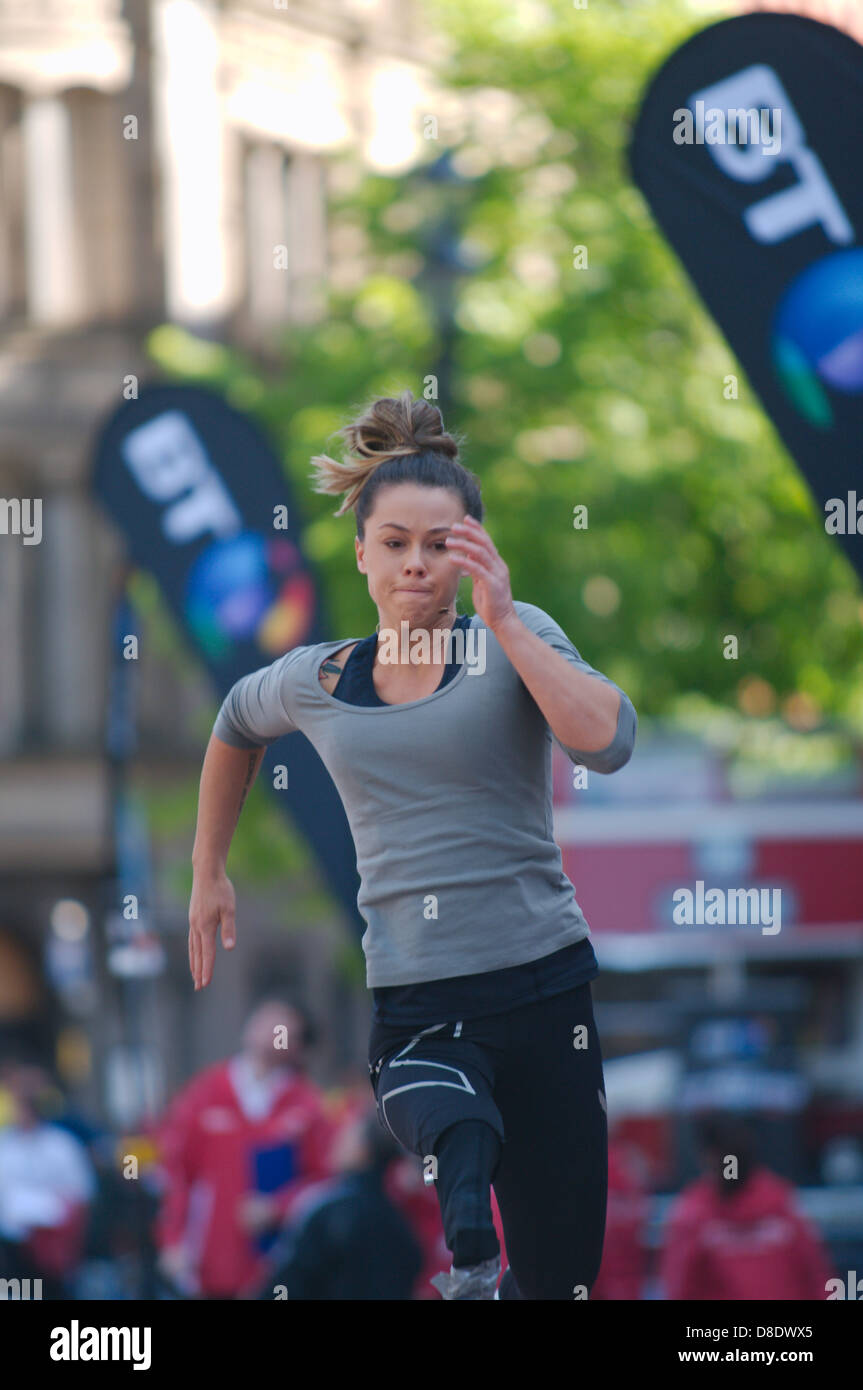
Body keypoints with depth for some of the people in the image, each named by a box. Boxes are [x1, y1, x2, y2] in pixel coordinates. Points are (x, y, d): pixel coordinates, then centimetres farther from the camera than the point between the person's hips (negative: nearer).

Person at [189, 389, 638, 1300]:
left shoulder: (515, 639, 1)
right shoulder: (317, 681, 10)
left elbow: (607, 742, -19)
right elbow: (236, 726, 34)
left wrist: (502, 619, -19)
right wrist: (208, 873, 35)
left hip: (544, 984, 0)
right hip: (415, 1007, 0)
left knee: (560, 1276, 4)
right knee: (452, 1125, -40)